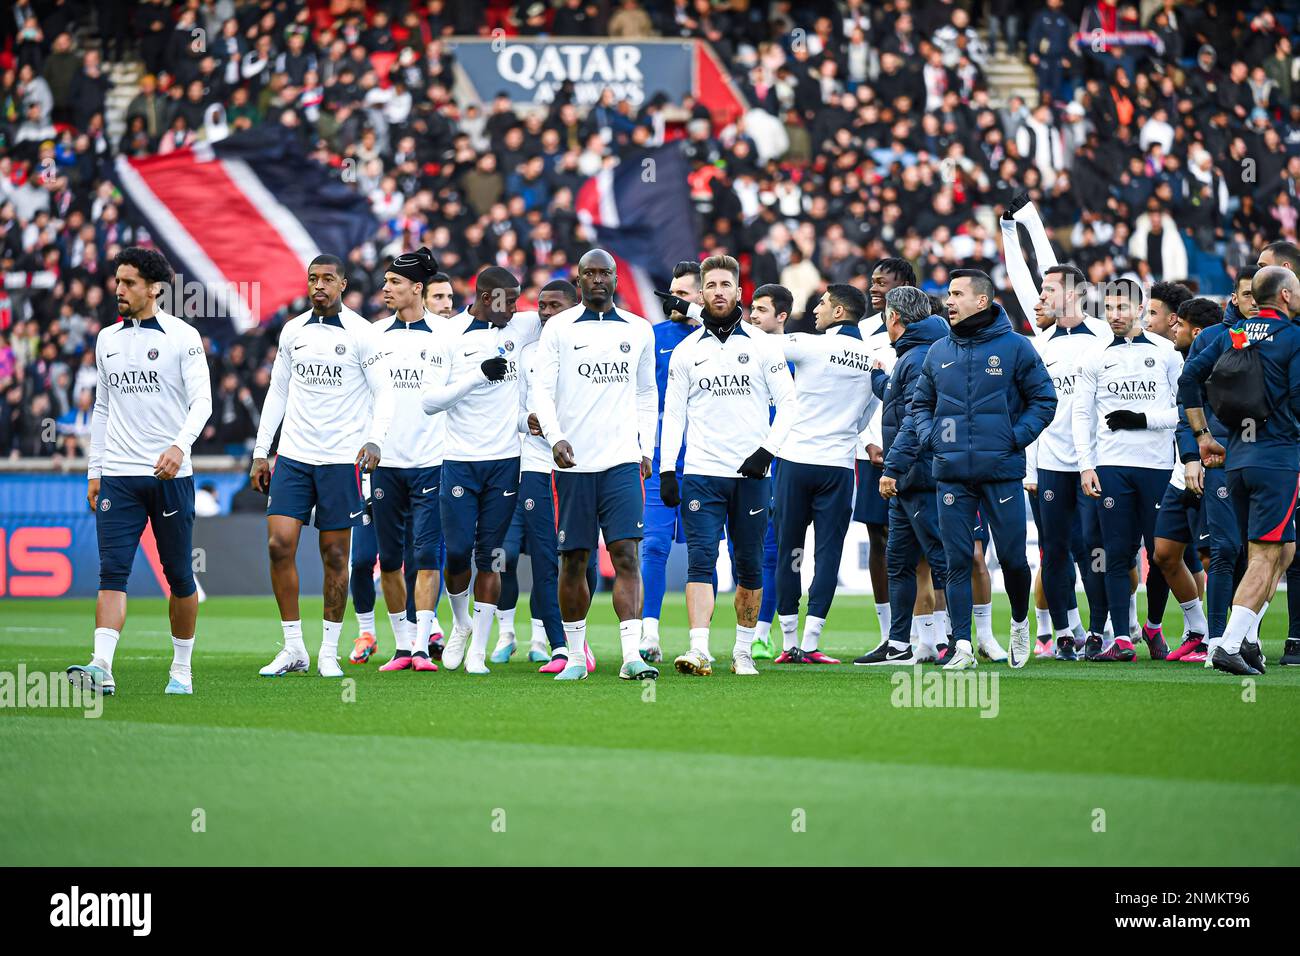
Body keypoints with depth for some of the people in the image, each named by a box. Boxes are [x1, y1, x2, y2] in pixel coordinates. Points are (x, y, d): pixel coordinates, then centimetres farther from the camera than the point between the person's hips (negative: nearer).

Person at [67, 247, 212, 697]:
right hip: (117, 475, 3)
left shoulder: (183, 336, -1)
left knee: (179, 576, 5)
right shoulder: (107, 340, 12)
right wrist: (93, 472, 13)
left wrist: (180, 445, -25)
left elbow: (201, 400, -8)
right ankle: (102, 668, -21)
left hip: (171, 475, -3)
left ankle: (182, 668, 18)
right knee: (112, 572, -10)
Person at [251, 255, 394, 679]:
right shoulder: (292, 331, 9)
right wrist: (260, 452, 11)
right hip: (293, 455, 4)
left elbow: (384, 393, -5)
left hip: (341, 459, -4)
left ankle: (329, 652, 11)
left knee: (335, 555, 2)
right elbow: (277, 392, 15)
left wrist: (374, 441, -22)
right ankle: (293, 649, 1)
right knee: (279, 544, -7)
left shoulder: (361, 335, -4)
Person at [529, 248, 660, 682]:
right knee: (574, 561, 4)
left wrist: (646, 449, 12)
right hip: (573, 462, -1)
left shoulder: (638, 331, 11)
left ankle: (631, 654, -17)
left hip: (622, 460, 1)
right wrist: (555, 437, -17)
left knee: (626, 554, -11)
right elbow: (542, 388, -2)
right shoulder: (559, 328, 3)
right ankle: (575, 656, 16)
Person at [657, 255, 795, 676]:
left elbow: (787, 403, 4)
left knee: (749, 566, 5)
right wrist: (666, 471, 1)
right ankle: (699, 650, -20)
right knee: (701, 560, -12)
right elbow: (673, 413, 8)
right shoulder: (686, 350, 7)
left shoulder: (762, 346, 4)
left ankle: (743, 651, 16)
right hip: (702, 474, 0)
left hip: (751, 475, 0)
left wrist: (767, 451, -9)